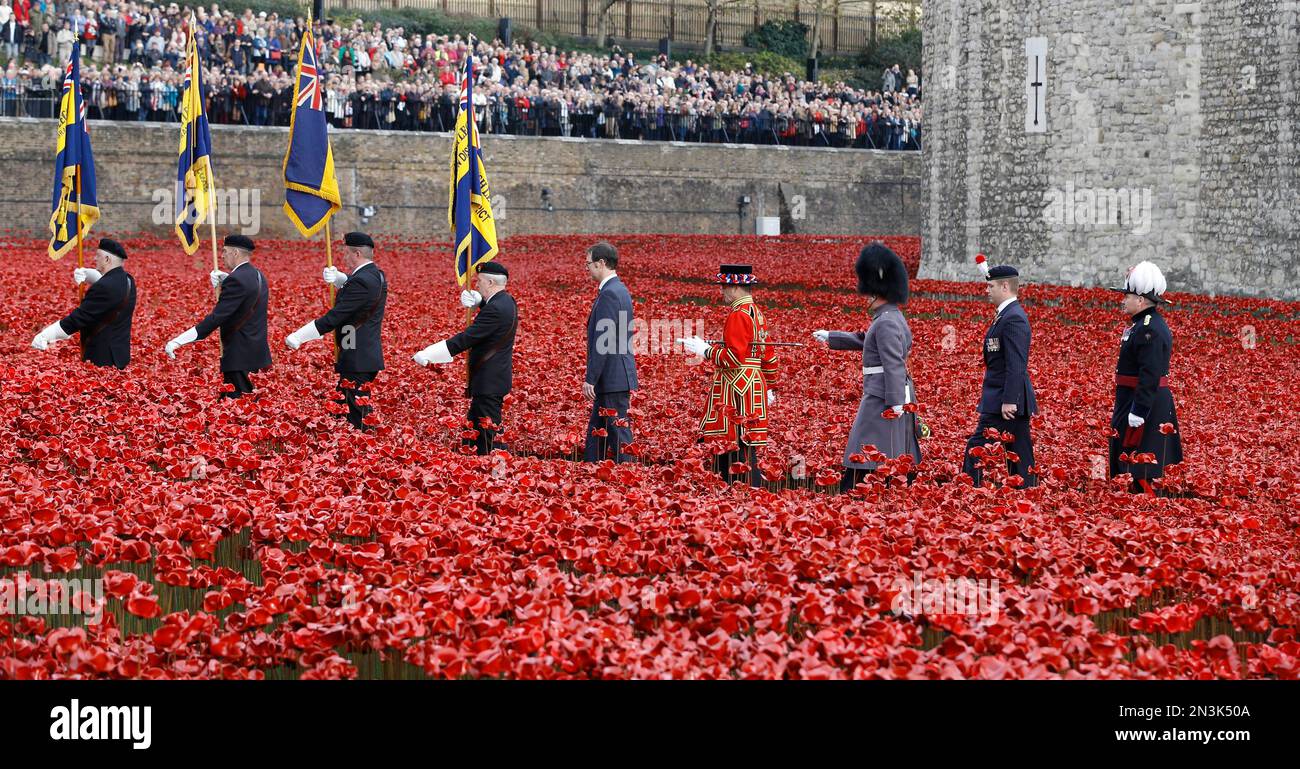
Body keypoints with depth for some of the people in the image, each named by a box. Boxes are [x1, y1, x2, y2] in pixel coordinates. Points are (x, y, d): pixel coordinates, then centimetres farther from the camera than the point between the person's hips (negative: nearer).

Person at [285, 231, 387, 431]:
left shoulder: (361, 281, -19)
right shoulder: (377, 275, 11)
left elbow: (333, 318, -22)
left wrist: (298, 337, -19)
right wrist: (336, 277, 8)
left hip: (357, 360, -10)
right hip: (369, 356, 10)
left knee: (357, 417, -7)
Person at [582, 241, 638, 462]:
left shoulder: (609, 294, -18)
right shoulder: (620, 290, 15)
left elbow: (603, 342, -21)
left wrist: (590, 379, -19)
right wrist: (593, 378, 23)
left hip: (613, 378, -10)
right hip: (614, 378, 10)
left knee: (617, 430, -6)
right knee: (597, 430, 15)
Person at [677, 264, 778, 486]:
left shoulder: (739, 315, -14)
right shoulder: (757, 312, 16)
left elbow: (734, 357, -21)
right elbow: (769, 355, 21)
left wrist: (706, 349, -12)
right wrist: (769, 388, 27)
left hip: (736, 390, -10)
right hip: (753, 388, 10)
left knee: (739, 447, -8)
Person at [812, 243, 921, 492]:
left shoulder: (886, 323, -15)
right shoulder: (893, 318, 17)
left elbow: (894, 364, -22)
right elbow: (863, 340, 33)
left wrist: (895, 403, -26)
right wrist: (829, 337, 43)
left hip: (882, 400, -10)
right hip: (894, 397, 10)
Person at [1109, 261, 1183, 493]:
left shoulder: (1150, 329, -20)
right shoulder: (1145, 324, 14)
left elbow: (1150, 375, -25)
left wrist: (1137, 413, -25)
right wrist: (1126, 410, 24)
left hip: (1145, 406, -11)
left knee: (1142, 471, -7)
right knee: (1138, 471, 16)